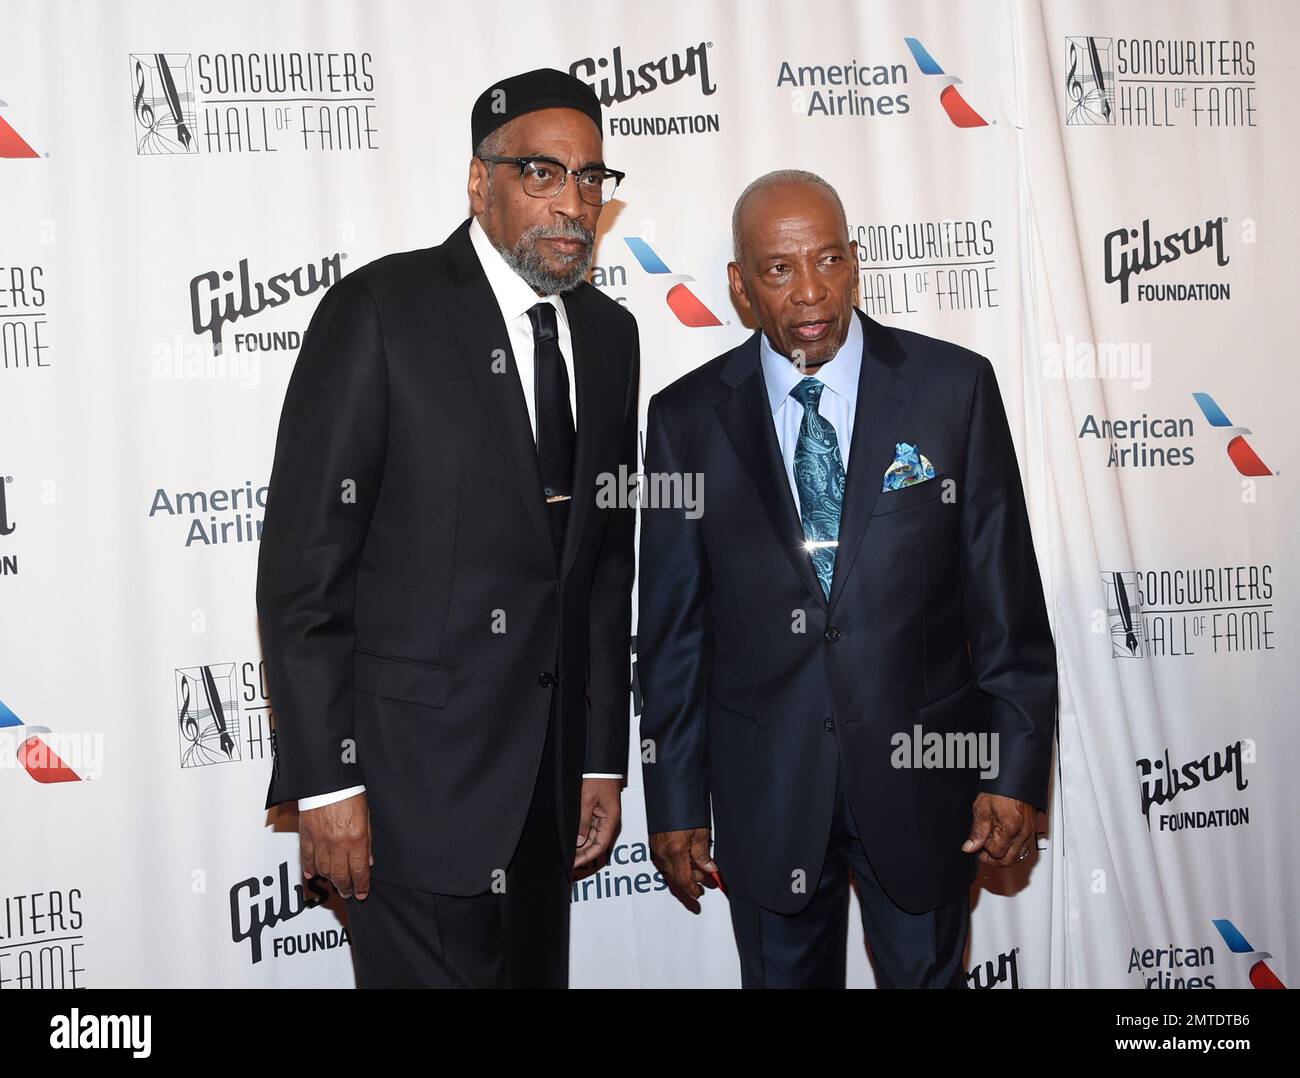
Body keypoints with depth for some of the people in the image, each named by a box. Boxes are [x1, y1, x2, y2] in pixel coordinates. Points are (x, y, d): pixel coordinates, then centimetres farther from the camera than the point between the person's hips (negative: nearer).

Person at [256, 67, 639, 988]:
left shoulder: (608, 334, 9)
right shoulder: (381, 310, -10)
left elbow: (607, 559, 12)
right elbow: (303, 562, -12)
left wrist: (604, 757, 11)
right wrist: (325, 780, -14)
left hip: (550, 771, 6)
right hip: (414, 769, -5)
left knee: (538, 971, 15)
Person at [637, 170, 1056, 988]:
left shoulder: (955, 386, -5)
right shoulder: (689, 417, -3)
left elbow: (1006, 591, -3)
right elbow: (673, 625, 0)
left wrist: (1017, 769, -5)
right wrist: (676, 802, 1)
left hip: (921, 769, 0)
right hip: (764, 783, 1)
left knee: (929, 973, 17)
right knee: (783, 975, 16)